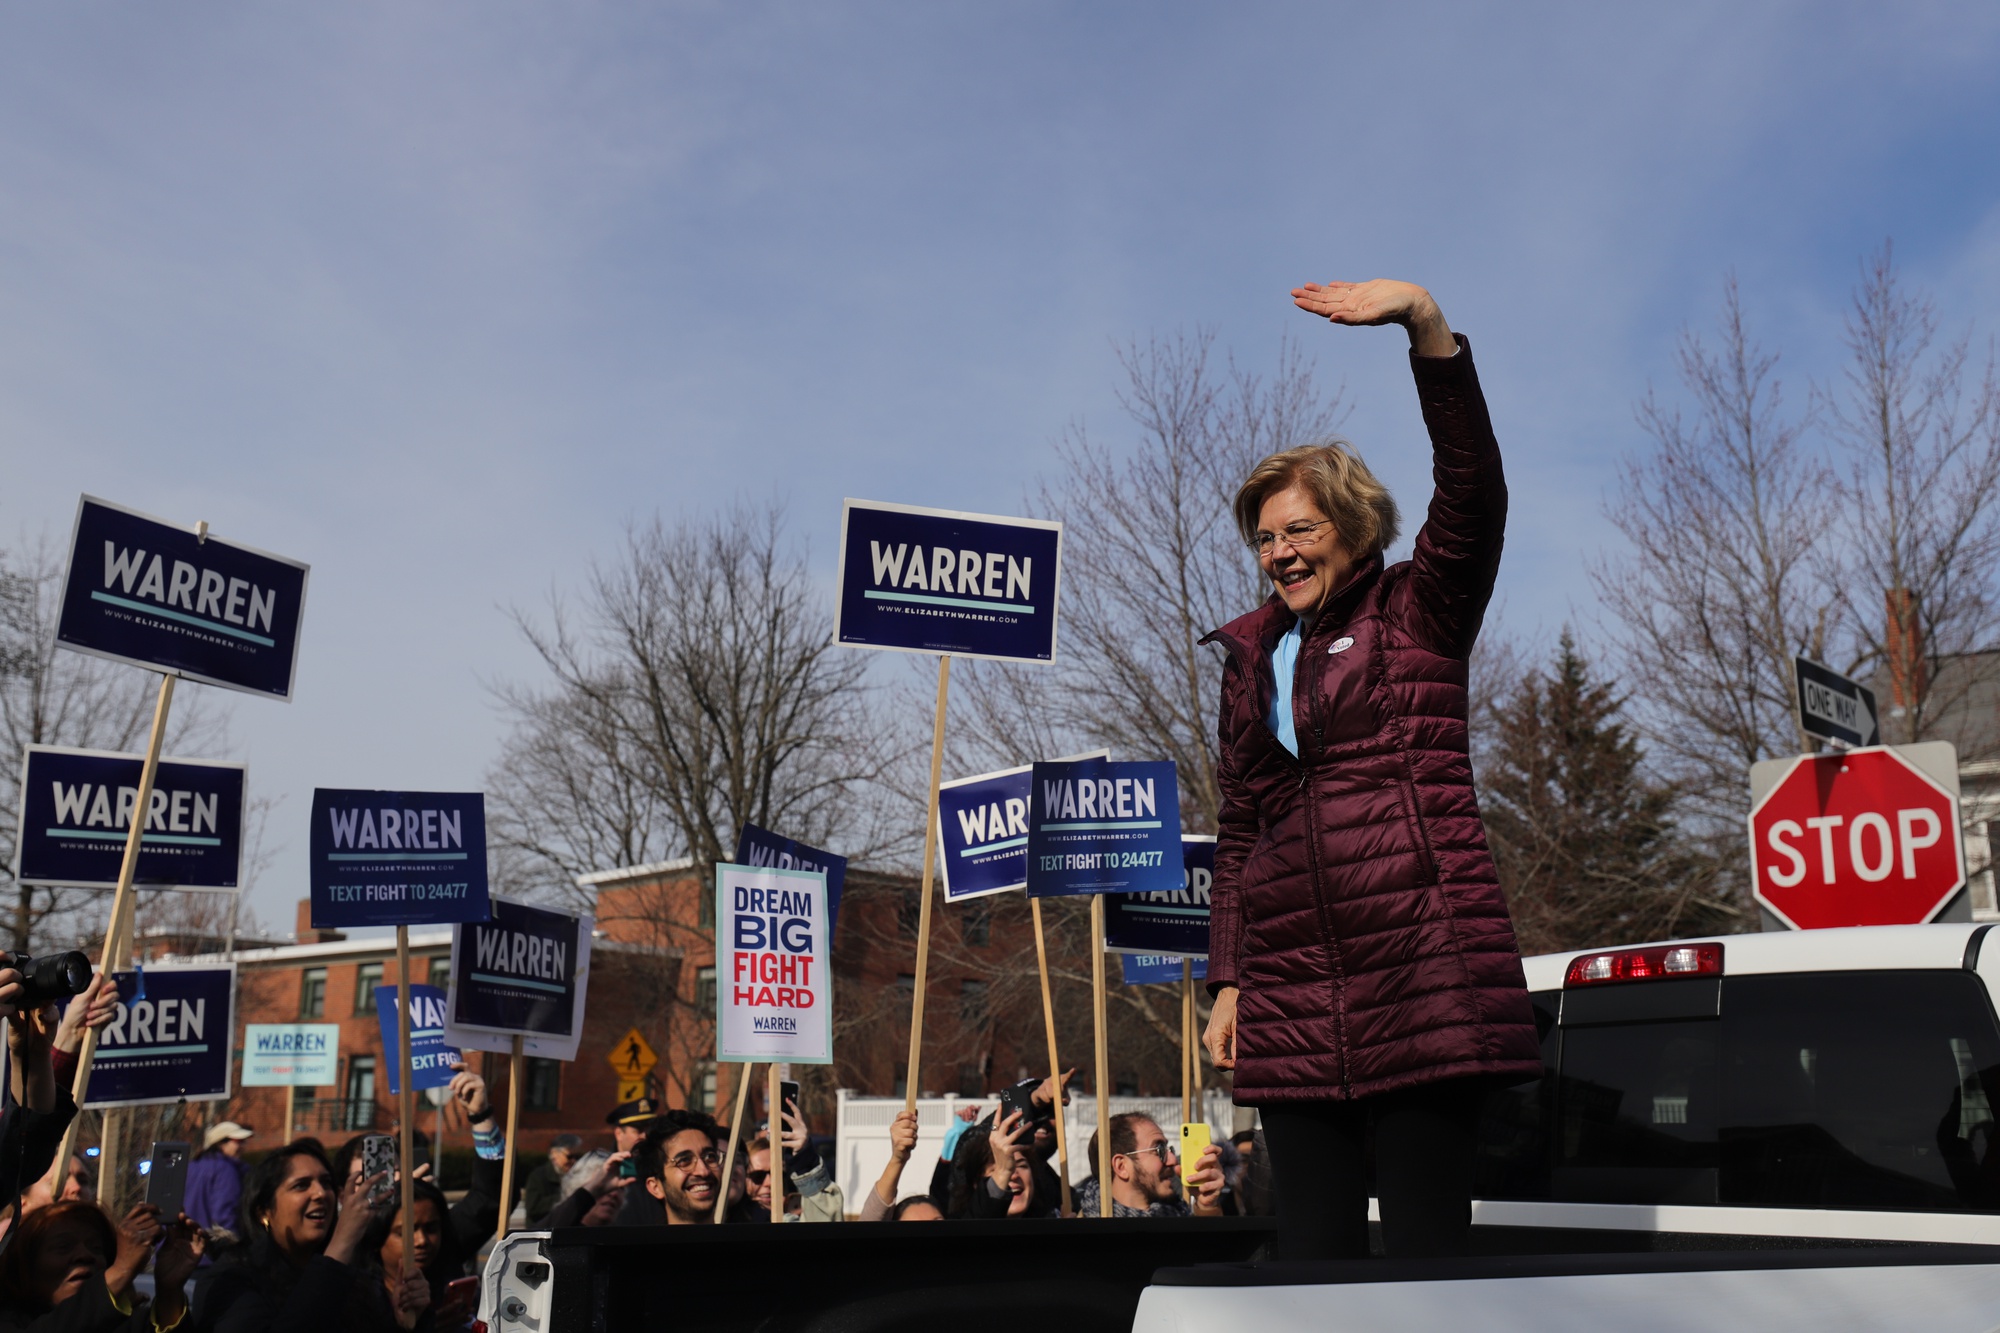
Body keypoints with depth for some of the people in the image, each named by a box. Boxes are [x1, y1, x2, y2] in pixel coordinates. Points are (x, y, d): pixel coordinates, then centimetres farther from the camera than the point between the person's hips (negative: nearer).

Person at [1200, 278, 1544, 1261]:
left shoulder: (1416, 615, 7)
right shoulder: (1249, 656, 20)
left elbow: (1474, 491, -12)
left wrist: (1426, 325, -23)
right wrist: (1227, 980, 14)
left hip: (1419, 973, -4)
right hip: (1291, 989, 5)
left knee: (1426, 1248, -6)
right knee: (1312, 1252, 2)